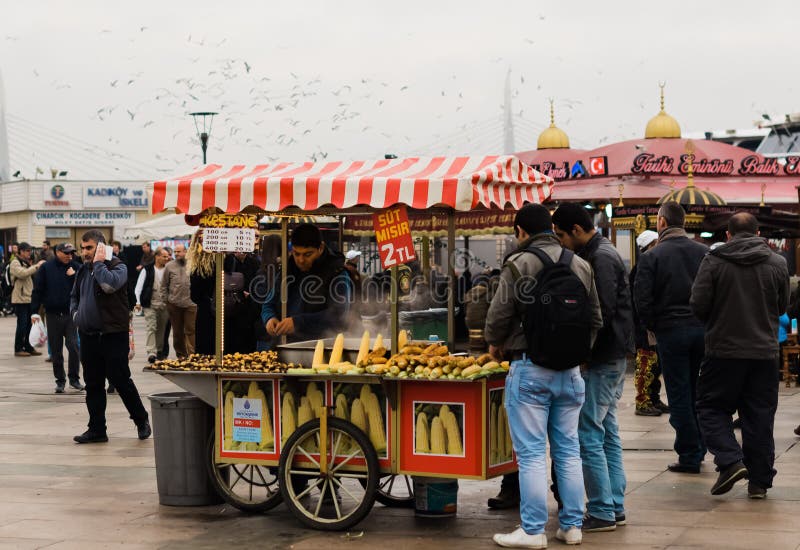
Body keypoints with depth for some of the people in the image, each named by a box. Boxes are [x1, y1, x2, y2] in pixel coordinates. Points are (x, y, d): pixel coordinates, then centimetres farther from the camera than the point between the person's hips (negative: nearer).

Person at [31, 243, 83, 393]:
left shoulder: (76, 267, 4)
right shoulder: (46, 268, 1)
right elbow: (37, 290, 2)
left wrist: (74, 276, -13)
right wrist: (34, 312, -3)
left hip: (71, 314, 0)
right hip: (53, 315, 0)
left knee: (73, 346, -9)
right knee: (56, 351, 5)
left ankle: (74, 379, 5)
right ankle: (60, 380, 15)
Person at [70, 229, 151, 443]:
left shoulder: (117, 267, -7)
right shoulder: (83, 270, 14)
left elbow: (109, 284, -29)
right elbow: (74, 296, 29)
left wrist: (99, 263, -15)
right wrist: (76, 314, 10)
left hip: (113, 335, -7)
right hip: (88, 335, 7)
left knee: (121, 381, -3)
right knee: (93, 384, 8)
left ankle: (141, 420, 14)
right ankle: (97, 429, 13)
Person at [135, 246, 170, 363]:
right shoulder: (147, 270, 0)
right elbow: (139, 286, 0)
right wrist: (138, 301, -7)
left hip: (164, 304, 3)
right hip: (150, 304, -3)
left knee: (162, 328, 10)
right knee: (151, 327, -9)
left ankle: (159, 350, 24)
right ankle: (151, 352, -14)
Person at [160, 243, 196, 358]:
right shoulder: (169, 266, 6)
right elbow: (164, 285, 10)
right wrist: (165, 300, 4)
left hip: (190, 304, -2)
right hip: (174, 304, 2)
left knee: (190, 330, -5)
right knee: (177, 332, 10)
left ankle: (192, 355, -4)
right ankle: (180, 355, 20)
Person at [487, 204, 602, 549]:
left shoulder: (518, 264, -10)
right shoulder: (580, 265, 7)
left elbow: (499, 315, -11)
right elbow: (595, 319, 11)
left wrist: (495, 344, 9)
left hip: (530, 368, -5)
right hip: (570, 370, 5)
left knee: (532, 453, -1)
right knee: (568, 450, 13)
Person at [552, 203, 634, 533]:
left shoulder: (600, 258, -16)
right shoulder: (602, 252, 15)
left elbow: (603, 311, -22)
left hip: (602, 360, -10)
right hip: (613, 357, 10)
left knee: (588, 435, -7)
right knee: (607, 433, 13)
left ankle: (602, 513, -3)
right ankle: (615, 507, 19)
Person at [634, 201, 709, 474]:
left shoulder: (652, 256, -7)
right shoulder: (704, 252, 3)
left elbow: (642, 299, -11)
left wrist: (653, 327, 3)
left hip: (670, 331, -4)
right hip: (702, 330, 4)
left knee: (679, 395, 2)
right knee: (698, 392, 15)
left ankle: (689, 456, 4)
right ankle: (698, 449, 21)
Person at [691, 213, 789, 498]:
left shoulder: (713, 261, -8)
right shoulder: (777, 263, 1)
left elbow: (698, 305, -9)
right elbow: (782, 306, 10)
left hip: (724, 349, -3)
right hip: (765, 351, 3)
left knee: (711, 407, 10)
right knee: (760, 416, 9)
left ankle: (730, 461, -8)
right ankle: (759, 481, 12)